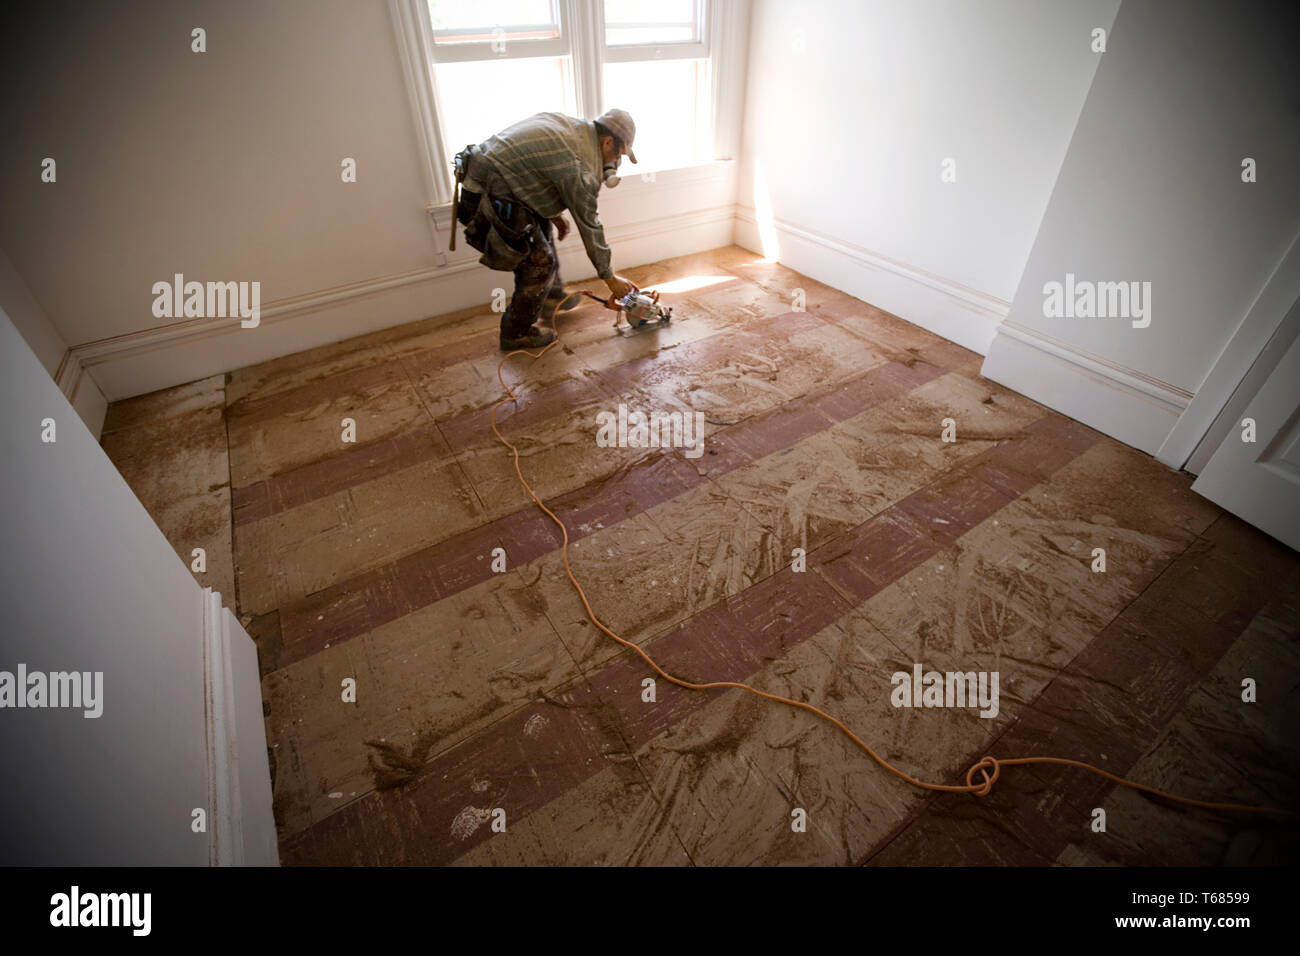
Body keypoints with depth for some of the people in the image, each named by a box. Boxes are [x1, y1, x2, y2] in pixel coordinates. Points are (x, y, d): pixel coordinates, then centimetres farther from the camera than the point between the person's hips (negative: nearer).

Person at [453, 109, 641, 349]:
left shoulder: (571, 125, 10)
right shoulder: (582, 164, -17)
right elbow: (588, 224, -13)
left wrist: (554, 213, 20)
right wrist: (610, 278, -5)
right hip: (488, 200, -10)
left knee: (544, 226, 25)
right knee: (539, 262, -1)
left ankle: (551, 294, 42)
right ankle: (517, 332, 14)